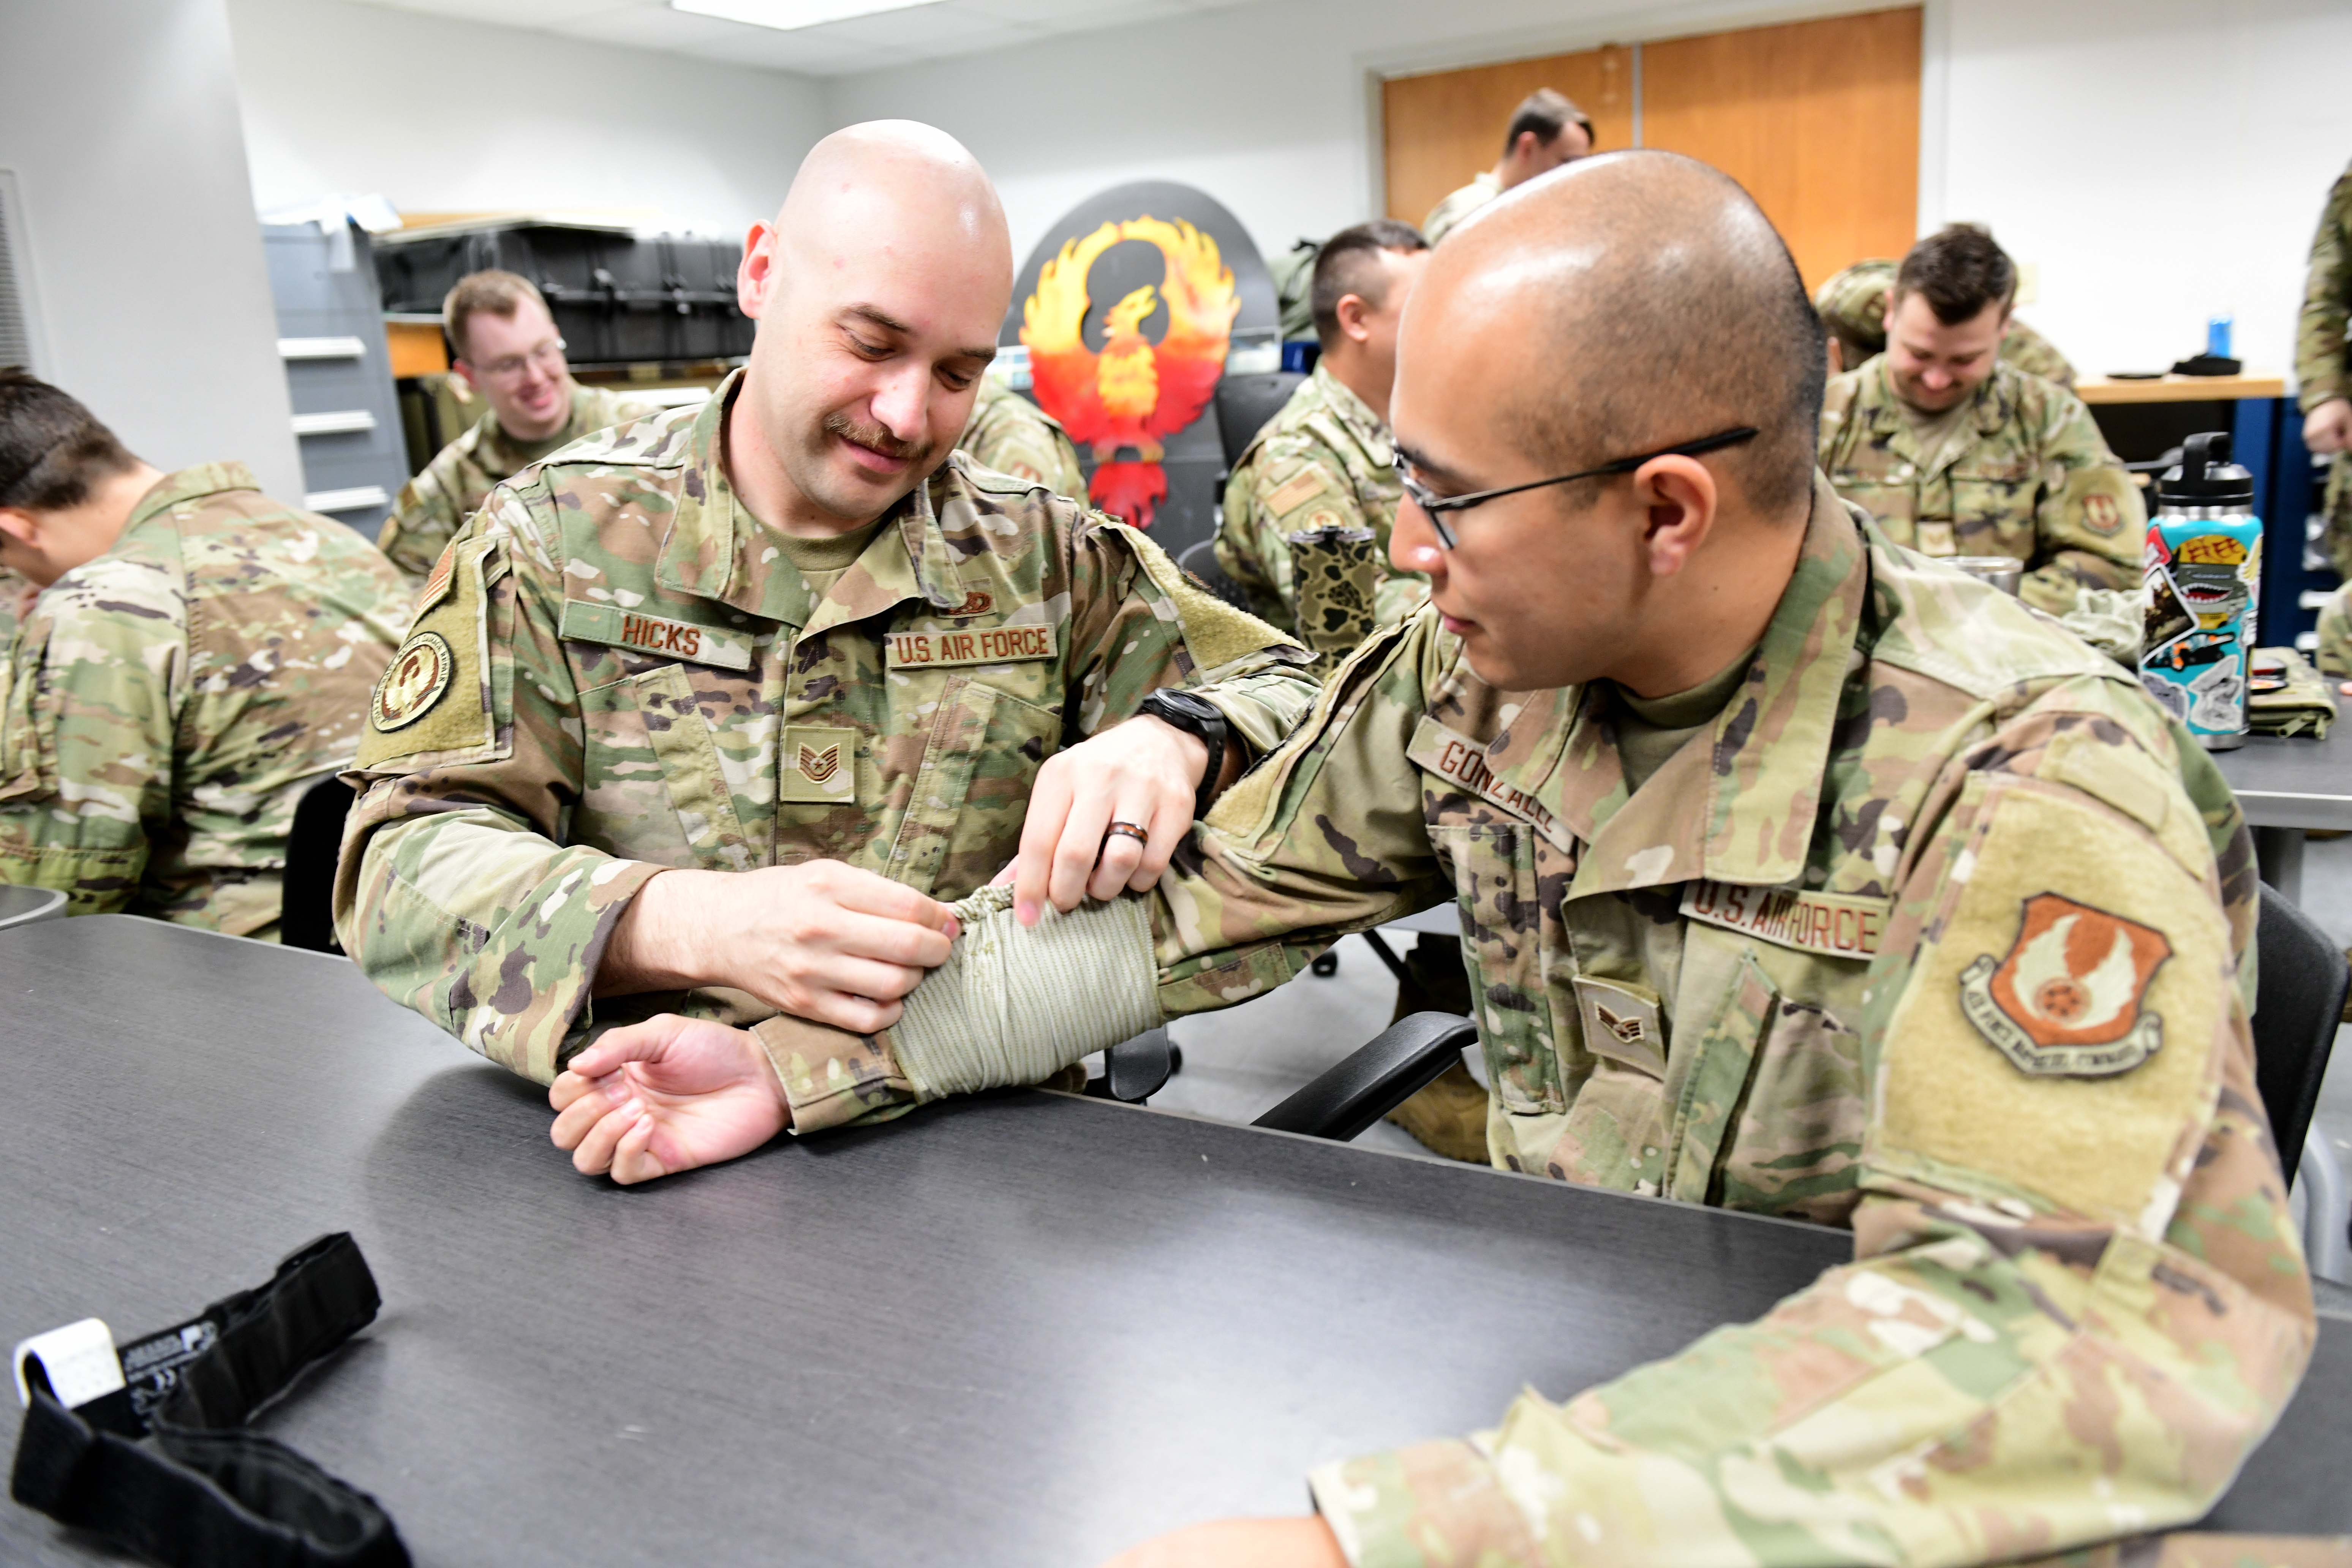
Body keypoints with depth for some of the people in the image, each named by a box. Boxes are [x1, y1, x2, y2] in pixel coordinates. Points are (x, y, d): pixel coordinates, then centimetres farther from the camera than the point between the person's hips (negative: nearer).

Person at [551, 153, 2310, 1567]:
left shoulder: (2027, 784, -24)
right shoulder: (1477, 673, -7)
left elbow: (2106, 1323, -36)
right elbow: (1193, 908, -1)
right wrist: (801, 1064, -9)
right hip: (1559, 1377, 4)